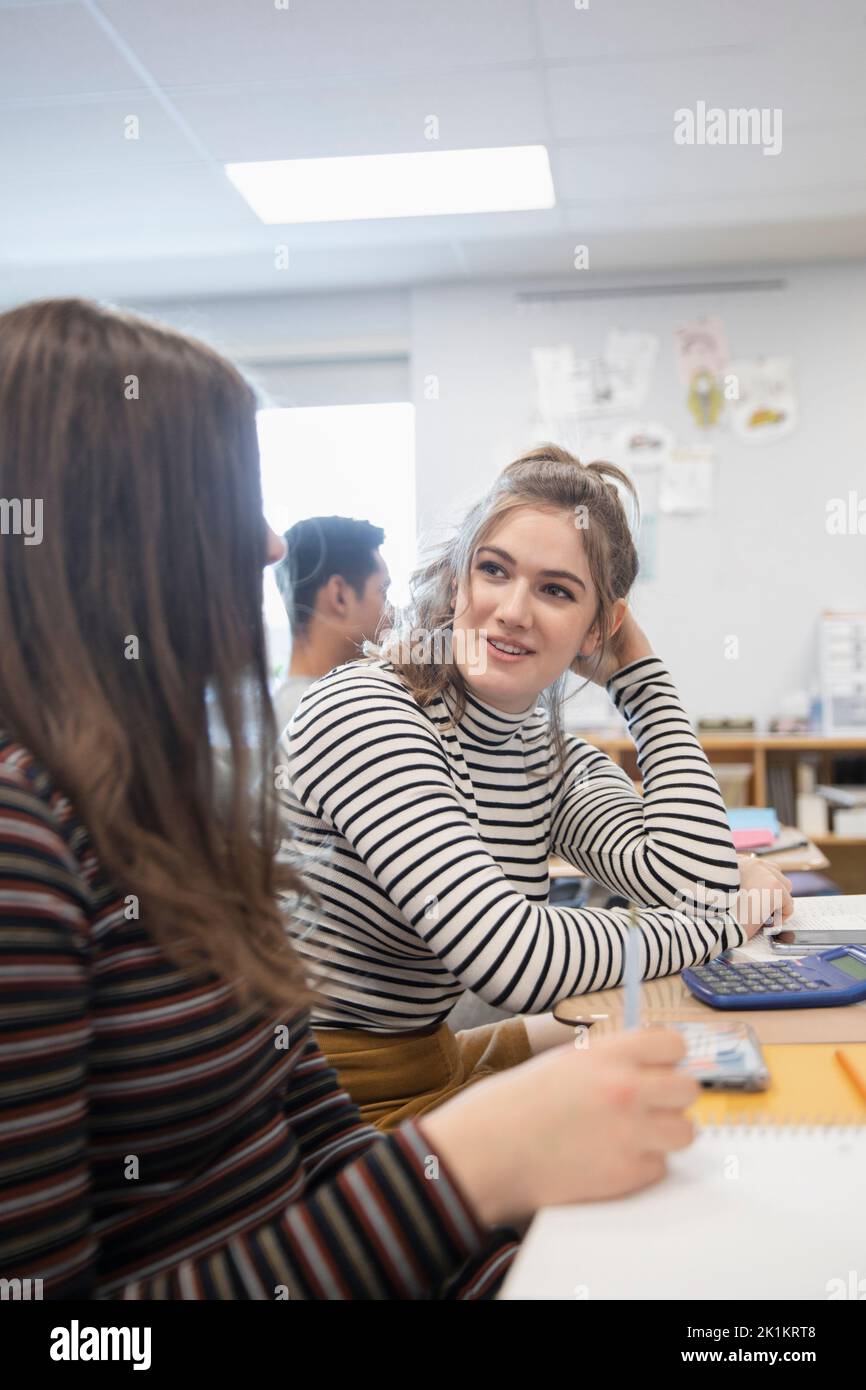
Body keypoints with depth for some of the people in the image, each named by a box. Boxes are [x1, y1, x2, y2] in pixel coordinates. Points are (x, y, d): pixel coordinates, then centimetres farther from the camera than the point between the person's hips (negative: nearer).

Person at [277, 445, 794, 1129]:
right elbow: (513, 958, -29)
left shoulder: (556, 760, 3)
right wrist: (730, 916, -15)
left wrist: (640, 669, -4)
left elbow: (692, 880, -15)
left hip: (428, 1065, 7)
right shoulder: (360, 712, -20)